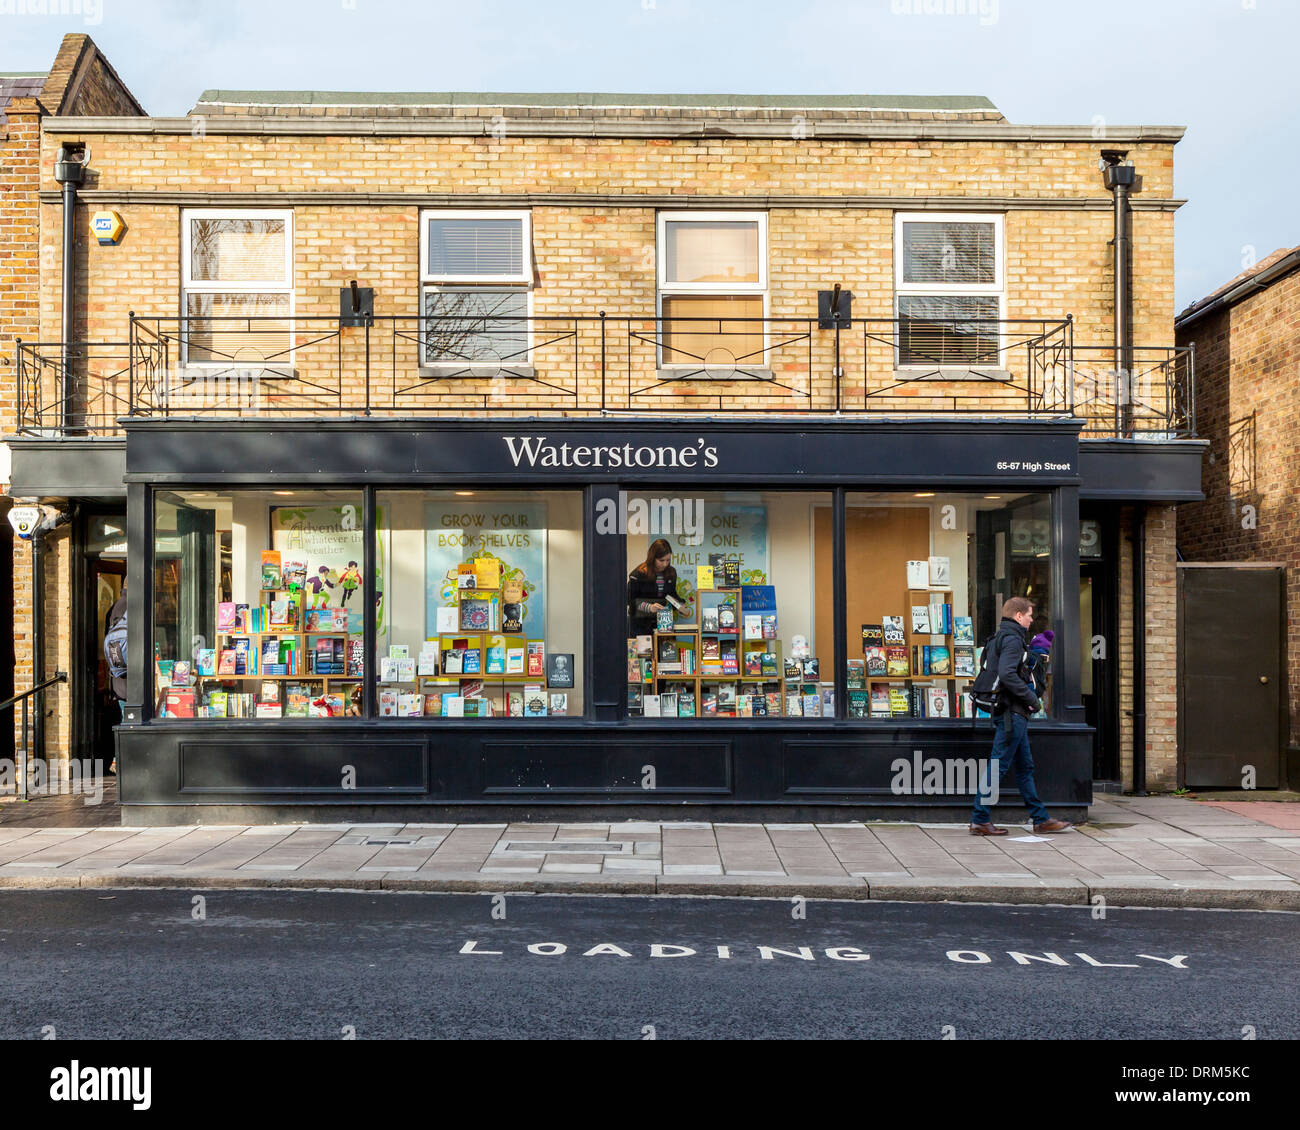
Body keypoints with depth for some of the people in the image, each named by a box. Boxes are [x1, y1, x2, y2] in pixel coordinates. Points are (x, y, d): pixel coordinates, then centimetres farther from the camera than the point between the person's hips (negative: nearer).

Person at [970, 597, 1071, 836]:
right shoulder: (1012, 639, -13)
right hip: (1012, 712, -11)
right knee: (998, 767, -6)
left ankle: (1041, 819, 21)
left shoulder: (1000, 637, 18)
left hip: (1012, 713, 11)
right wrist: (1031, 698, -16)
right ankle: (979, 820, -1)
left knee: (1025, 767, 14)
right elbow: (1007, 675, -25)